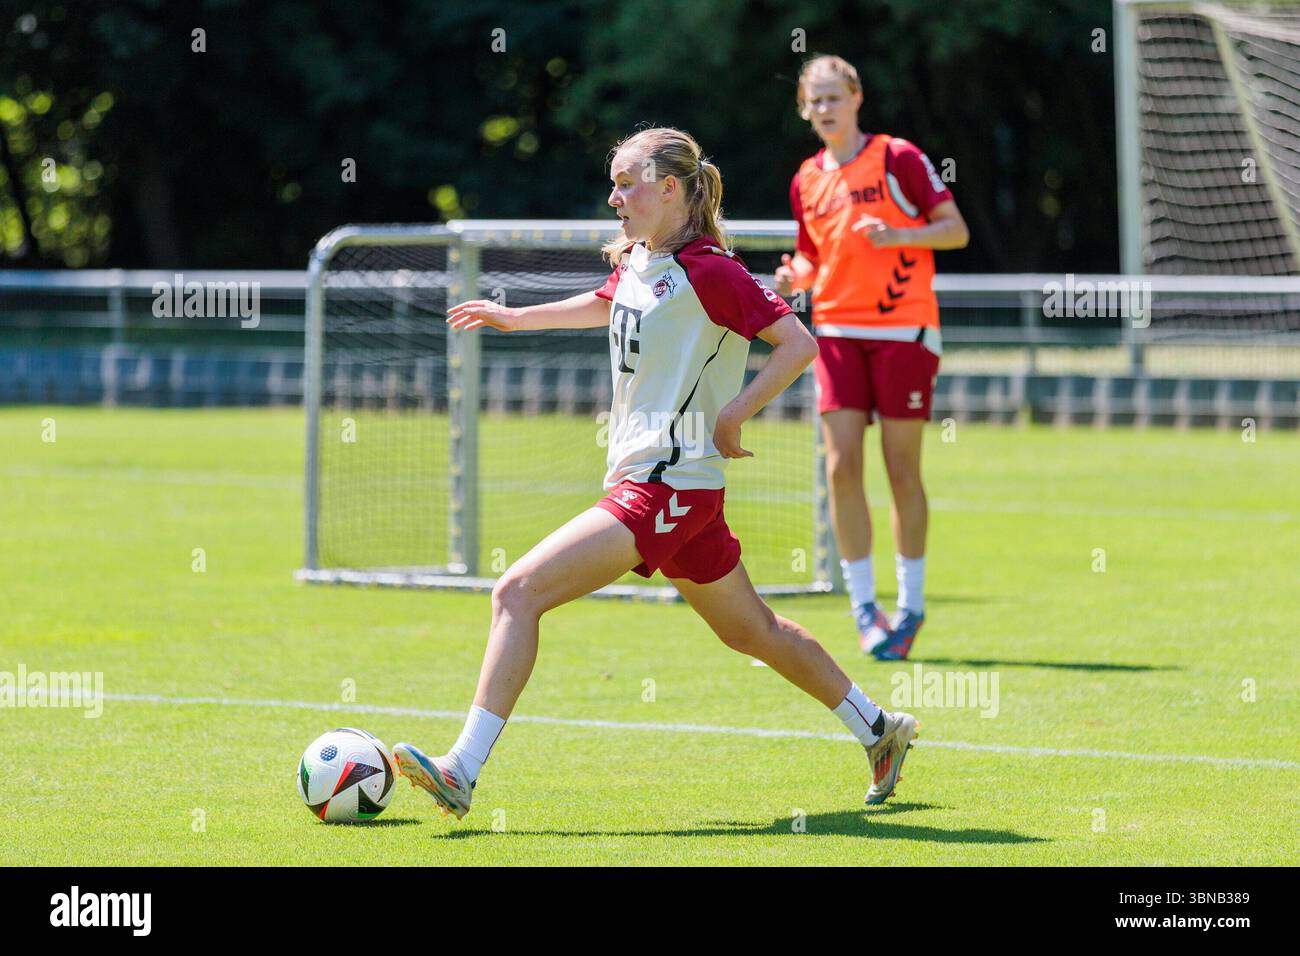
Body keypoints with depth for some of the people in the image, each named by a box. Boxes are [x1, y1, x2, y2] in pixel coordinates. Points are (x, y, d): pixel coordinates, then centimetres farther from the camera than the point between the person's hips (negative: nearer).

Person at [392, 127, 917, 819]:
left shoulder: (708, 272, -15)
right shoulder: (635, 261, 11)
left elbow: (798, 343, -14)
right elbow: (606, 307, 35)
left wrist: (731, 417, -16)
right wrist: (517, 317, 38)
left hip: (668, 488, -10)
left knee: (519, 593, -17)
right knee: (751, 630, 21)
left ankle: (463, 769, -20)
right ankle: (878, 730, 34)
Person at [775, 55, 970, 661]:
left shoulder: (897, 158, -4)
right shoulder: (806, 181, 11)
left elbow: (956, 229, -4)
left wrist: (901, 235, -20)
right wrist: (793, 278, -1)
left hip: (903, 331, -4)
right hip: (837, 330, 4)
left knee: (901, 470, 0)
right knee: (842, 467, -7)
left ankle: (911, 604, 13)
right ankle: (864, 606, 0)